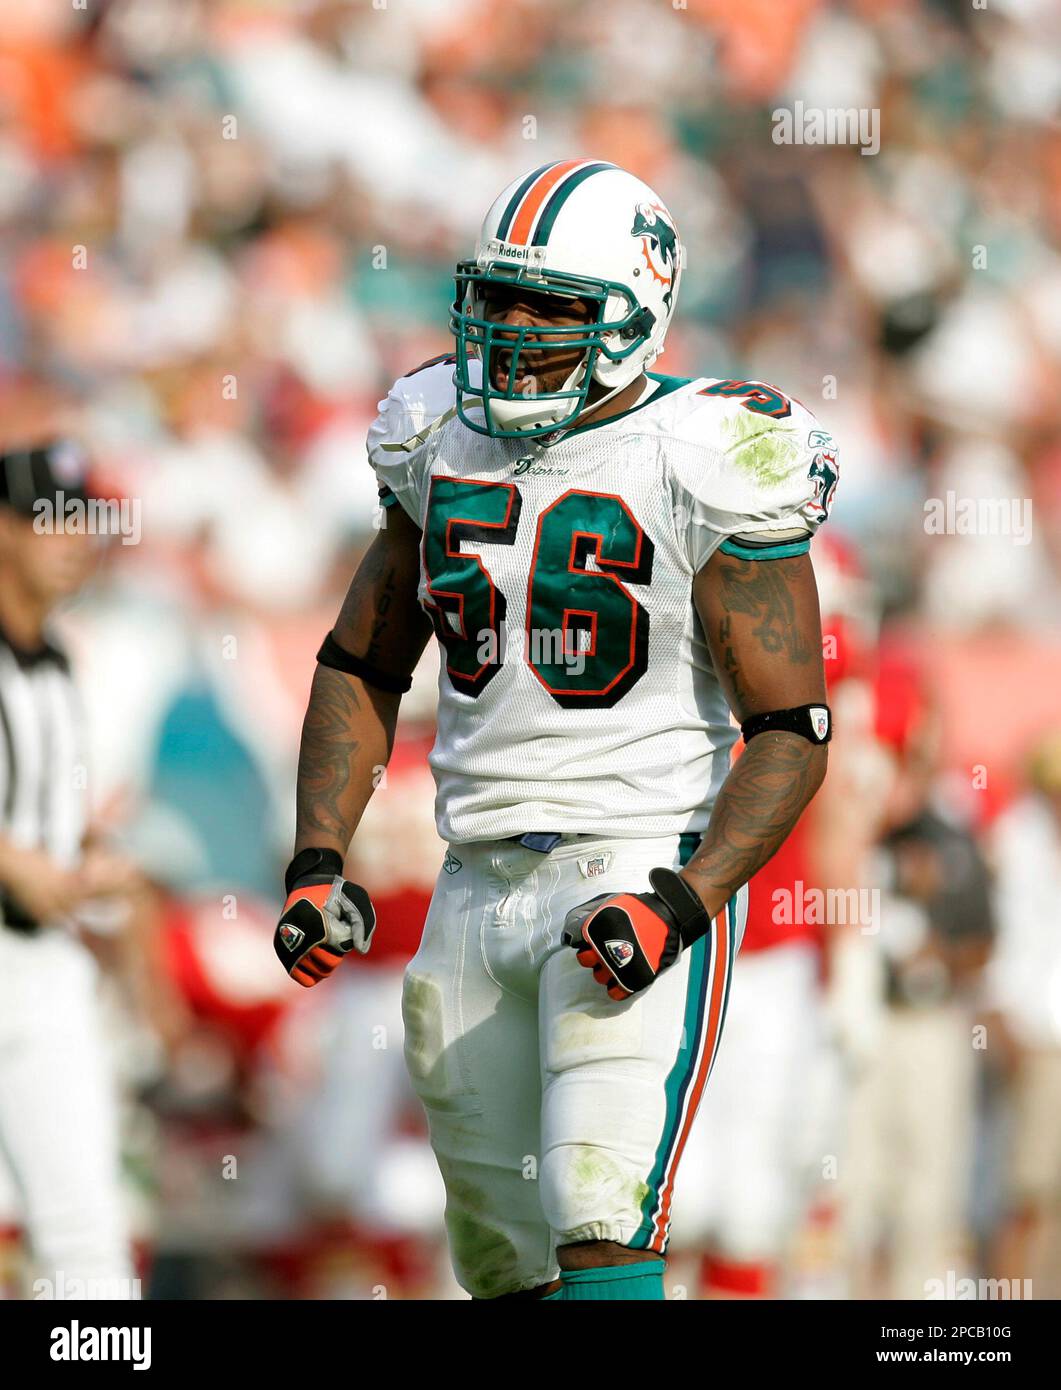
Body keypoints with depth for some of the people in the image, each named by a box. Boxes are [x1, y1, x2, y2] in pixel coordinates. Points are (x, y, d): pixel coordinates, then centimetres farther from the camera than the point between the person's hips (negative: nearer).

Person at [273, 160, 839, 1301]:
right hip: (477, 891, 6)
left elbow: (791, 730, -9)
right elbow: (361, 667, 18)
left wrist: (684, 906, -21)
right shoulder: (445, 442, 8)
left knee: (603, 1228, -19)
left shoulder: (702, 467, -9)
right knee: (499, 1255, 12)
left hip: (640, 874, -6)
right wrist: (316, 863, 5)